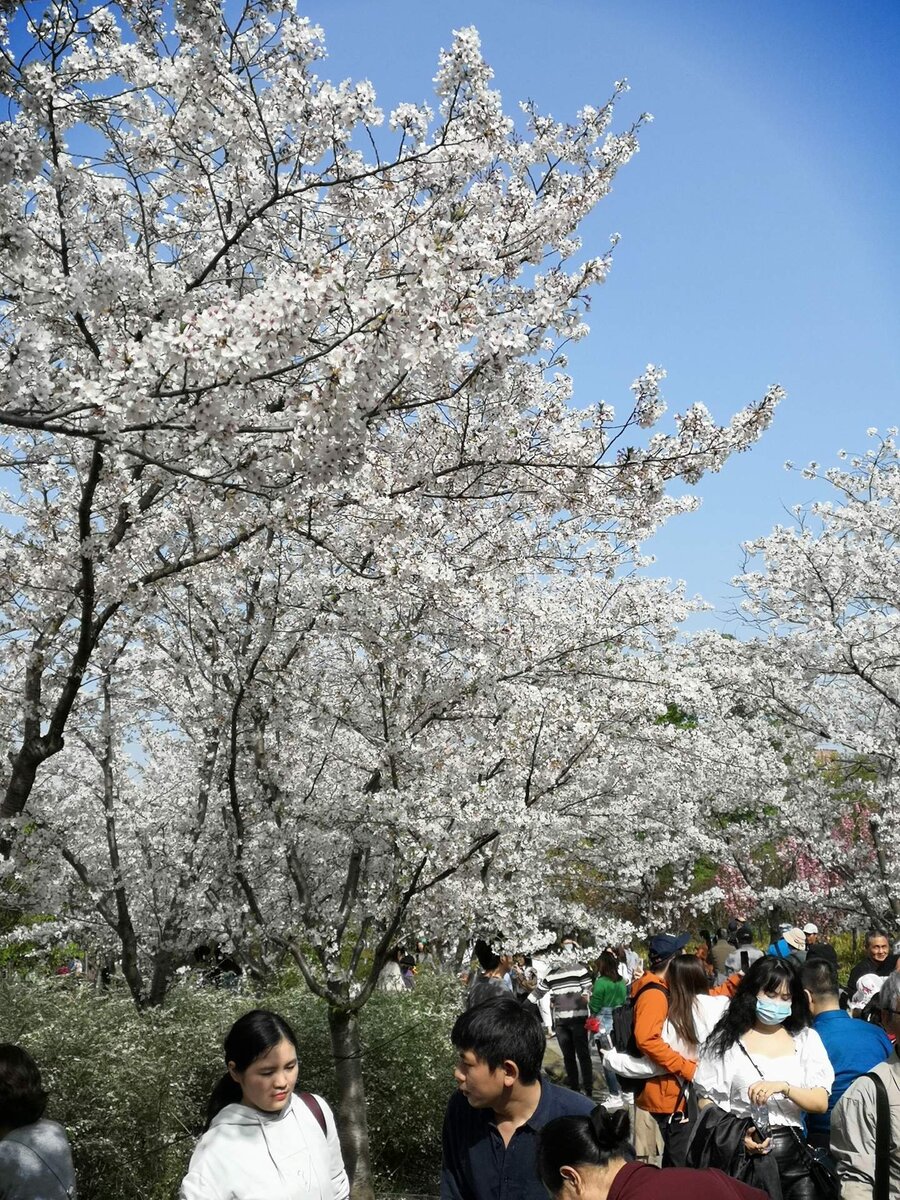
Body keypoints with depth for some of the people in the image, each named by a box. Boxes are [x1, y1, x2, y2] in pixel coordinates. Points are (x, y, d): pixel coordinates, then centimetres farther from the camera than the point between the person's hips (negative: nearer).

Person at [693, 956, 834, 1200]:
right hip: (742, 1154, -1)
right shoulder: (726, 1040, 2)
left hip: (793, 1156, 2)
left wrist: (783, 1087, -18)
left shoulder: (806, 1038, 7)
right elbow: (706, 1100, 0)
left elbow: (821, 1103, -1)